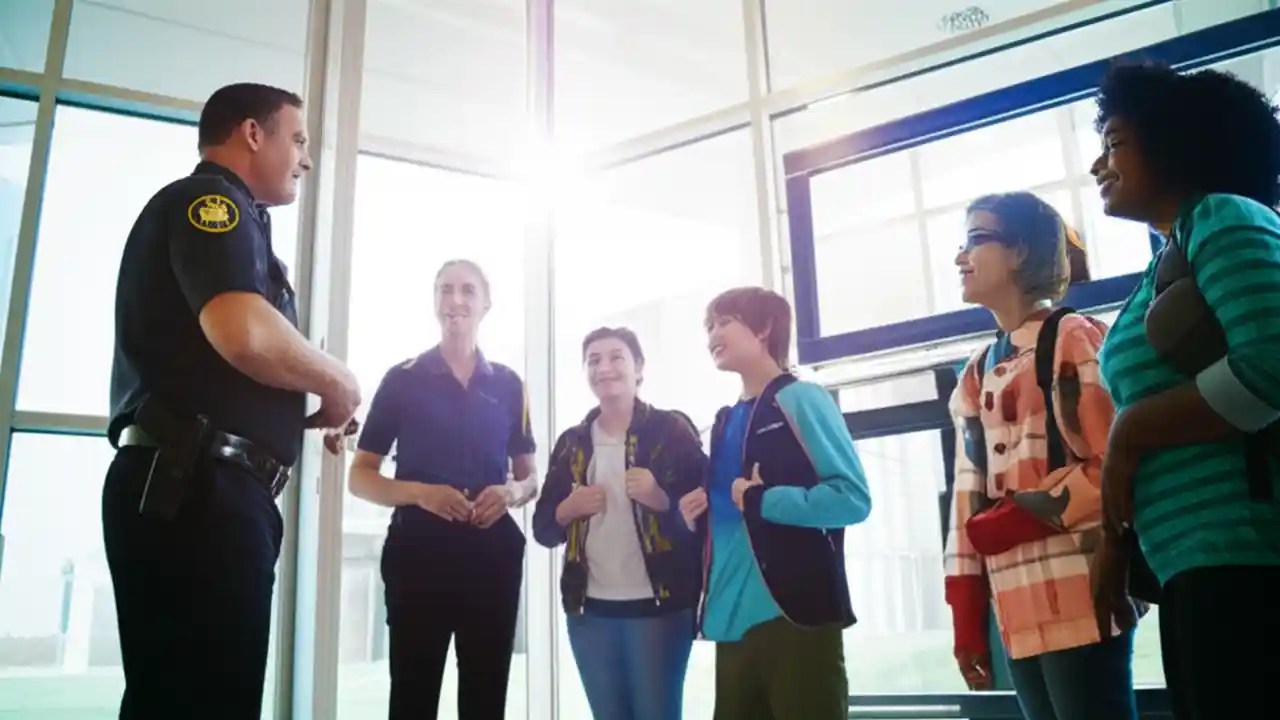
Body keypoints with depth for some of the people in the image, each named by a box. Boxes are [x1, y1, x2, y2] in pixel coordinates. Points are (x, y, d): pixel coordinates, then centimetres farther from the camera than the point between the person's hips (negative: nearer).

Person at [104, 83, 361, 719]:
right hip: (193, 488, -10)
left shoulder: (224, 217, 26)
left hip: (198, 490, 10)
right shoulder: (208, 199, -4)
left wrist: (312, 406, 14)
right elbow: (243, 332, -24)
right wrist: (338, 383, -6)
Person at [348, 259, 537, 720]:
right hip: (419, 547, -2)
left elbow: (529, 477, 17)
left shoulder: (508, 385, 12)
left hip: (493, 548, 3)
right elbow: (360, 476, 4)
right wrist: (419, 493, -14)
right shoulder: (402, 380, 4)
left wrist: (511, 493, -7)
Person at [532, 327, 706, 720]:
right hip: (590, 610, 4)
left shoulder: (671, 429, -1)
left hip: (658, 607, -4)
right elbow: (543, 527, 12)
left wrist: (660, 499, -22)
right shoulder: (572, 442, 11)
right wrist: (569, 509, -8)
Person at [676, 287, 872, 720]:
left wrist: (759, 501, -13)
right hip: (733, 619, 7)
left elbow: (853, 498, -13)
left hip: (796, 615, -7)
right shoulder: (726, 422, 17)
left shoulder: (800, 401, -4)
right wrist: (701, 518, 5)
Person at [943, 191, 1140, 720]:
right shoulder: (976, 376, 20)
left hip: (1079, 598, -6)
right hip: (1016, 611, 6)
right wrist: (966, 622, 12)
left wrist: (1015, 518, -13)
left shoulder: (1075, 339, 0)